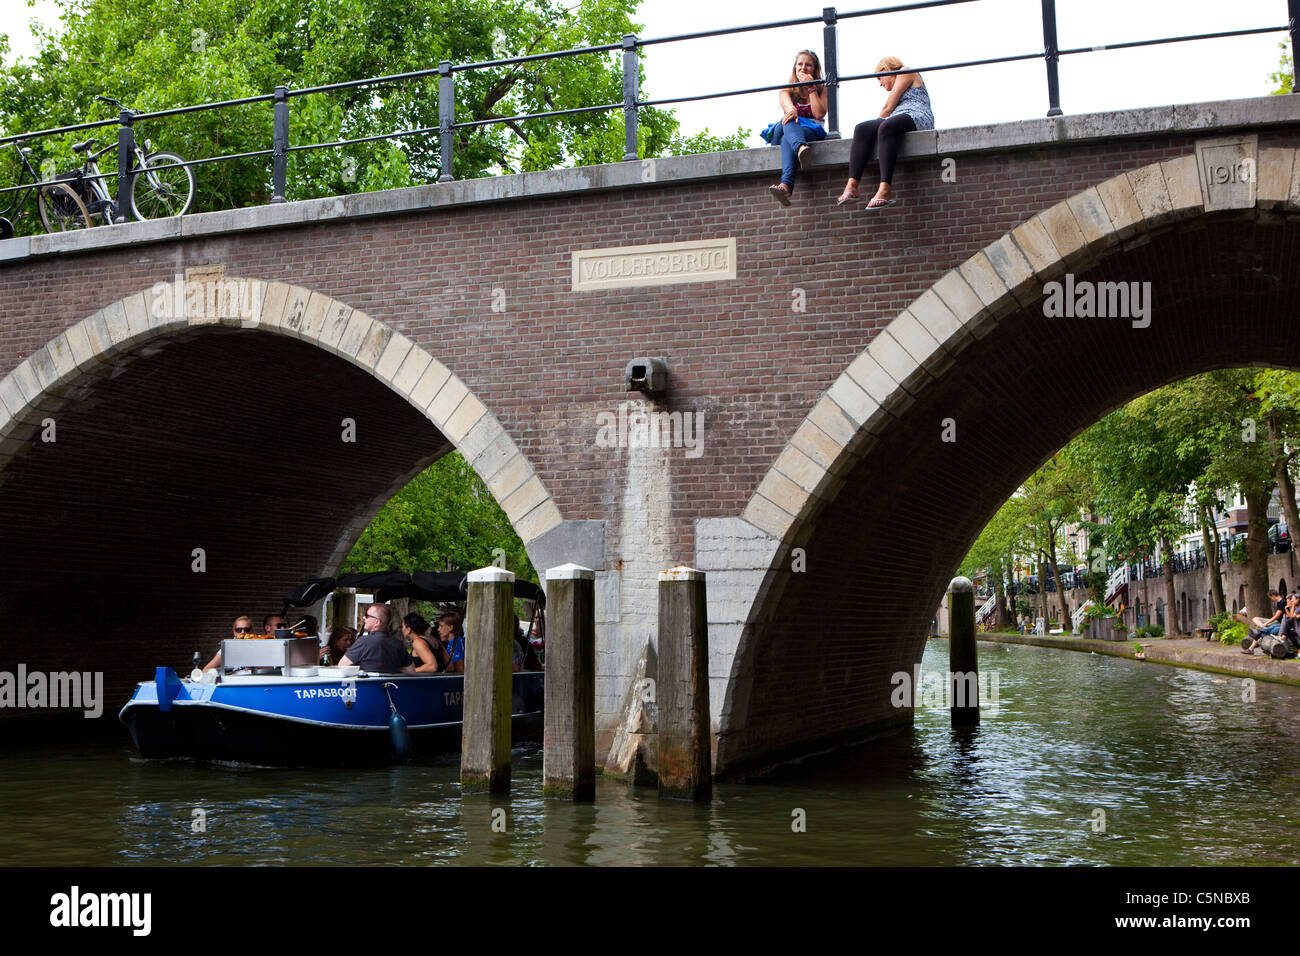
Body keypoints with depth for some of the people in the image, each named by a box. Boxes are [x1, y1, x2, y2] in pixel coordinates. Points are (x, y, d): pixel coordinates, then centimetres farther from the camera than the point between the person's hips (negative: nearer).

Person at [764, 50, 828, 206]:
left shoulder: (821, 89, 15)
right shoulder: (787, 89, 15)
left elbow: (820, 114, -4)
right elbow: (787, 105, -12)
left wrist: (811, 88, -3)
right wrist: (791, 110, -38)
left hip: (812, 133, -1)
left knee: (787, 139, -37)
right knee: (788, 119, -36)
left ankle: (786, 185, -68)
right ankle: (801, 149, -72)